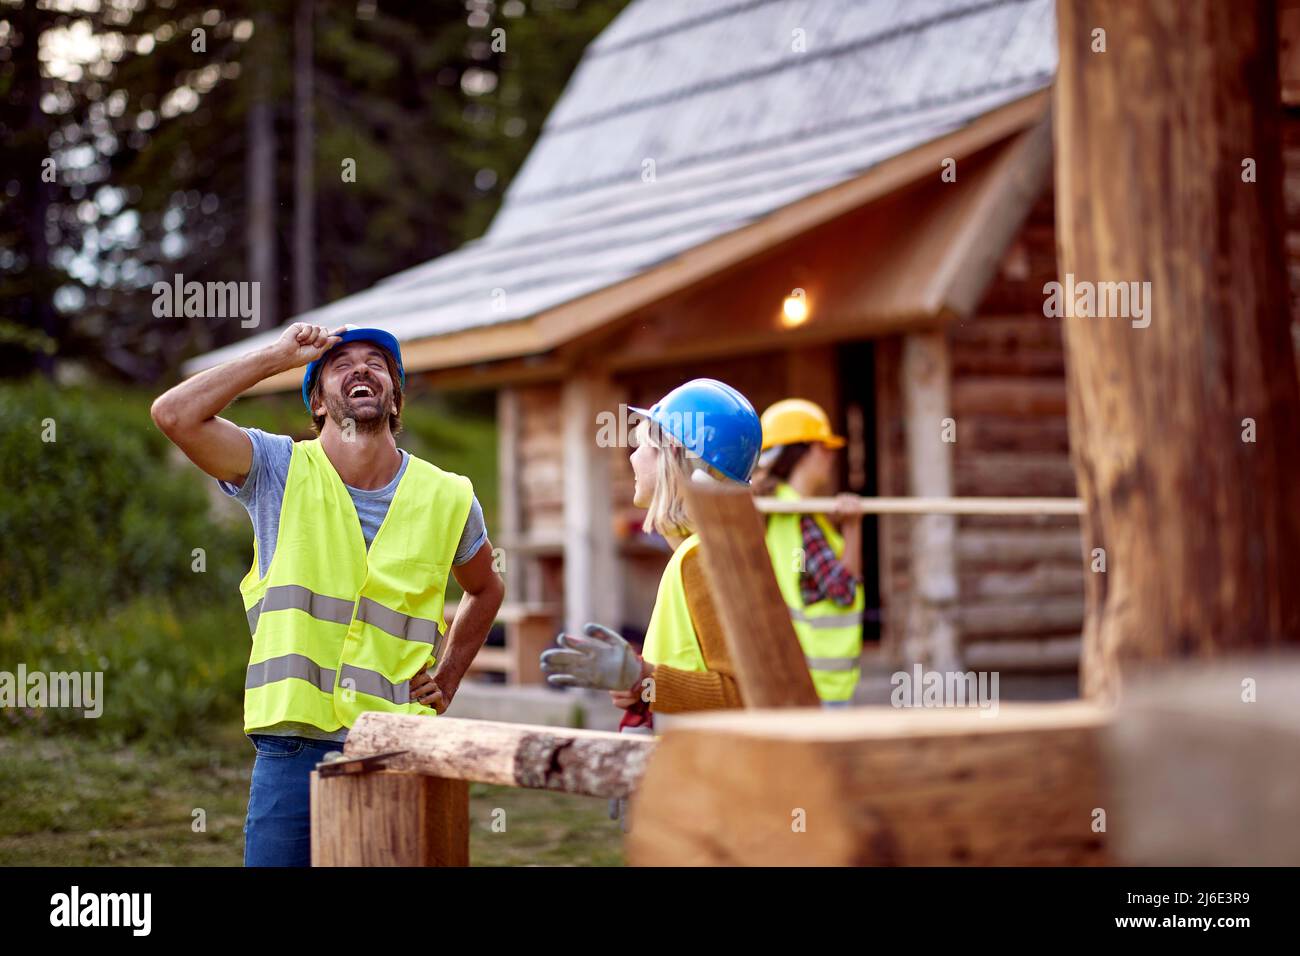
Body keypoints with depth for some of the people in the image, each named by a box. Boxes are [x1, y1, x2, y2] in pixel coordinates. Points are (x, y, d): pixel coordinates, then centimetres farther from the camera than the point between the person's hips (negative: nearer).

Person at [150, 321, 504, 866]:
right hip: (291, 747, -1)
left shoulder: (447, 498, 6)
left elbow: (484, 588, 25)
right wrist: (278, 356, -7)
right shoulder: (280, 470, 1)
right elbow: (175, 414, -14)